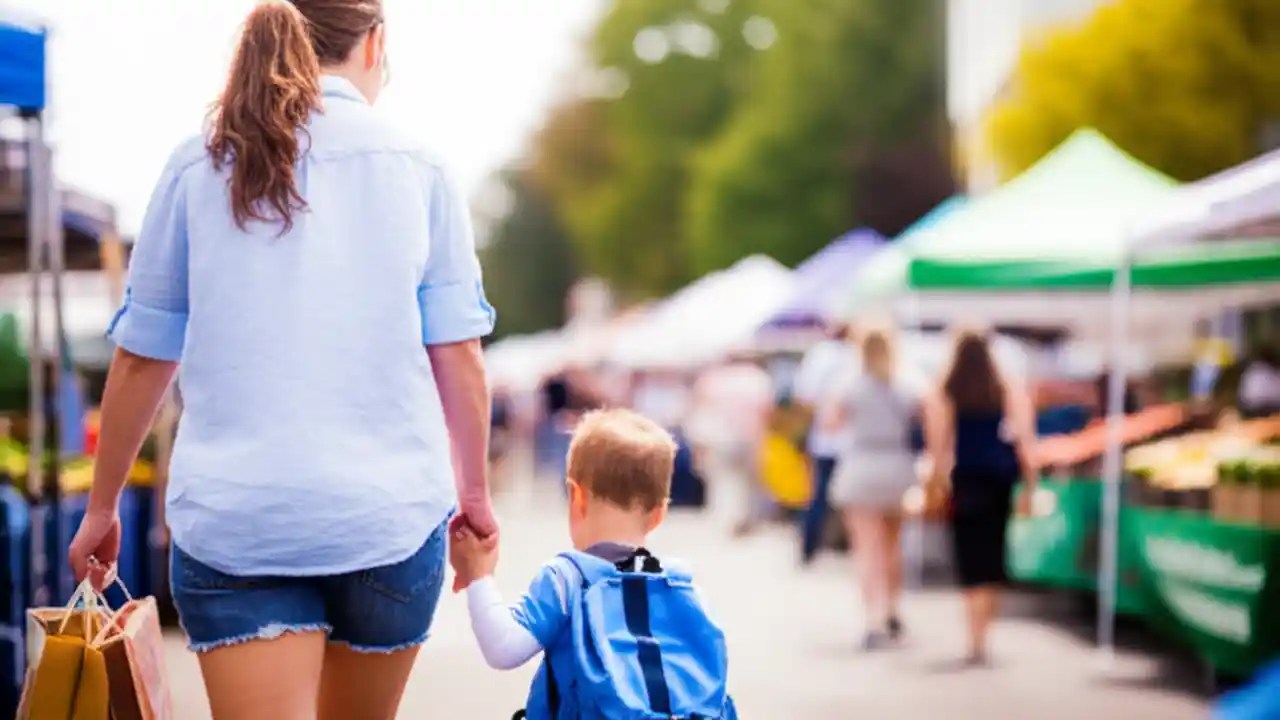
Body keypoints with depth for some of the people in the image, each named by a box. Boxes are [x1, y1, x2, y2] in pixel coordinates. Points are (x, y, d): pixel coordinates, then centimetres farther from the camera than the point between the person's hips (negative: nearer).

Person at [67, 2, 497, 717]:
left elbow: (141, 359, 6)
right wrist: (475, 492, 16)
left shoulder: (198, 169, 4)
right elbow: (458, 357, 2)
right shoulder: (417, 169, 2)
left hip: (235, 522, 0)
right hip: (392, 511, 1)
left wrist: (103, 506, 17)